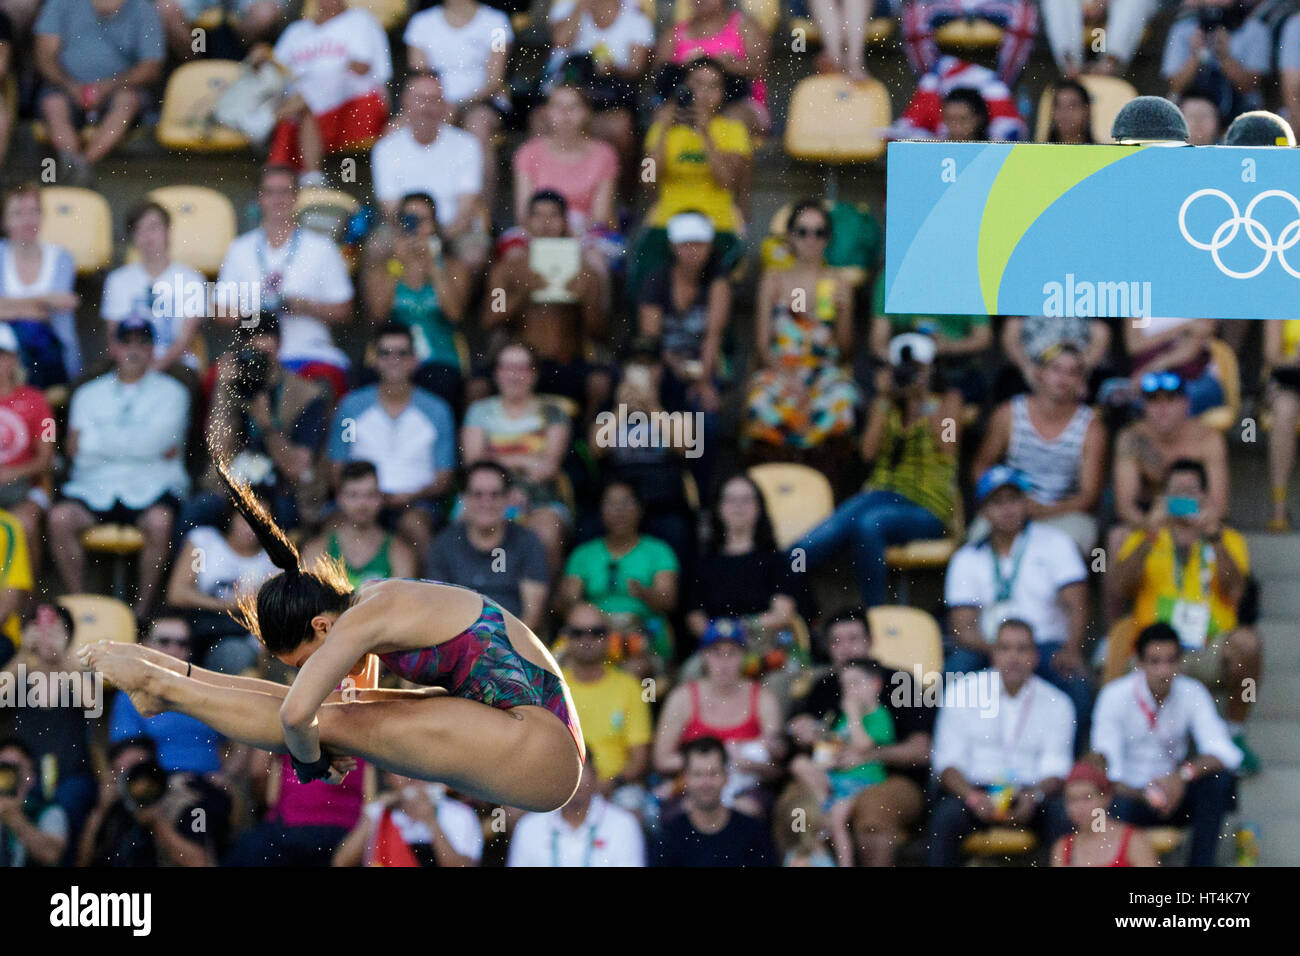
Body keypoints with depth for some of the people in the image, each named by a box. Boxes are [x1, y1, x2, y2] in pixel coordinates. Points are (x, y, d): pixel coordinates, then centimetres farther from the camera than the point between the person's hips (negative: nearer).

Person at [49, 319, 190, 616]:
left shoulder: (171, 392, 11)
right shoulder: (89, 394, 18)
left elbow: (152, 444, -4)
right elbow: (74, 447, 2)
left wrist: (94, 440, 0)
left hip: (151, 487, -2)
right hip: (95, 486, 2)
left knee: (159, 521, -35)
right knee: (60, 517, -28)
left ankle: (143, 609, -22)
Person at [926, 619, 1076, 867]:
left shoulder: (1057, 704, 8)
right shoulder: (962, 692, 6)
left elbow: (1055, 769, 0)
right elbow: (948, 762, 0)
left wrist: (1034, 797, -23)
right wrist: (973, 798, -20)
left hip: (1030, 793, 1)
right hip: (973, 789, -1)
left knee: (1065, 816, -29)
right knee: (947, 815, -32)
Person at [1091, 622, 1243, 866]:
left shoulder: (1191, 693, -7)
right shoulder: (1115, 696, -13)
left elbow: (1224, 753, -17)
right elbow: (1107, 771, -20)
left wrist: (1186, 773, -37)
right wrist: (1145, 796, -39)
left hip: (1174, 793, 3)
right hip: (1131, 796, -3)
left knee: (1220, 778, -26)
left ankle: (1201, 863, -23)